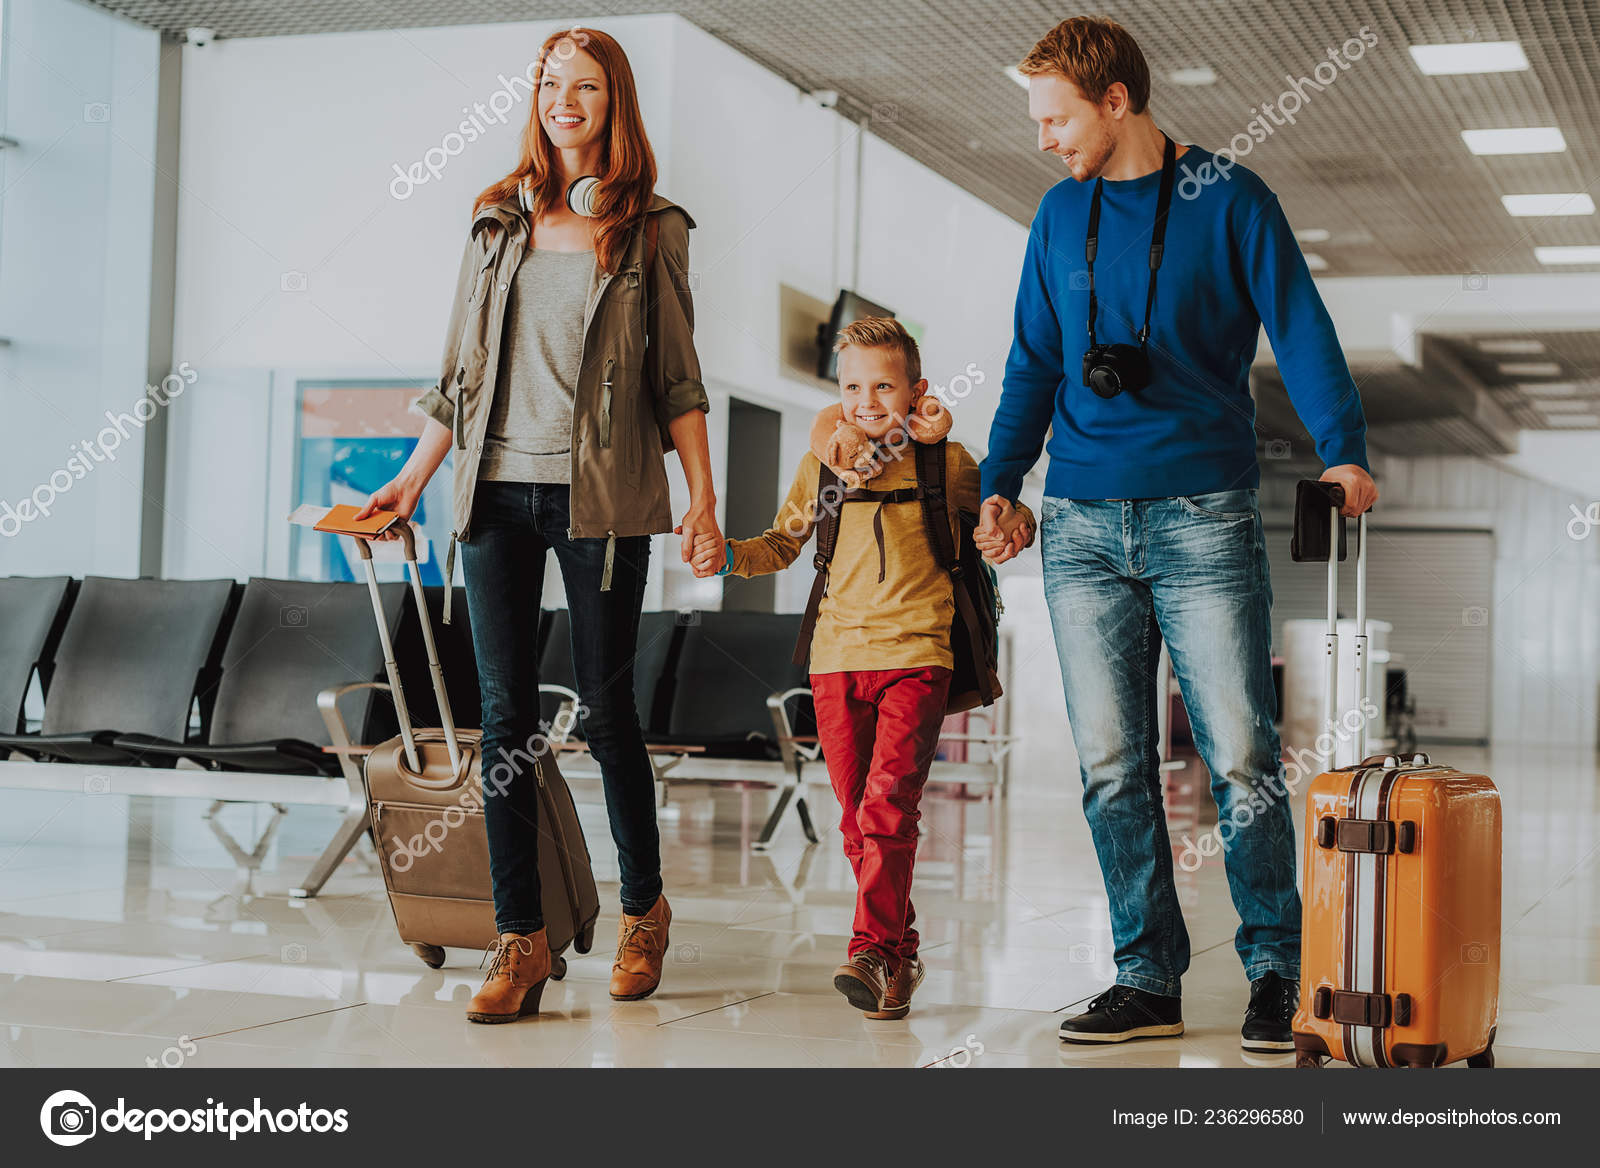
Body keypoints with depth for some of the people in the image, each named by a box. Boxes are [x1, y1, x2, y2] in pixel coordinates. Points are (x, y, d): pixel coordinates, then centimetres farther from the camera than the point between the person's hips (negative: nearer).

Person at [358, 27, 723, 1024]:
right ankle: (522, 939, 4)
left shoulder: (652, 230, 5)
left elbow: (677, 378, 4)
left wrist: (704, 492, -3)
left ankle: (645, 908, 21)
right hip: (497, 491, 3)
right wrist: (415, 475, 13)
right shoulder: (500, 219, 13)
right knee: (507, 711, -1)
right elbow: (464, 367, 17)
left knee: (606, 707, 1)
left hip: (602, 494, -3)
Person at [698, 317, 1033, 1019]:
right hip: (837, 655, 4)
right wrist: (728, 556, 1)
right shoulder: (822, 465, 11)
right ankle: (901, 952, 18)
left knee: (888, 803, -18)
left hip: (916, 652, -4)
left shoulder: (948, 464, 4)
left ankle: (872, 948, -20)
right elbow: (783, 544, 18)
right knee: (857, 817, 6)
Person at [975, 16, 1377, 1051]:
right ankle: (1149, 979, 11)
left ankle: (1274, 974, 8)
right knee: (1112, 765, 3)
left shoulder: (1228, 199, 1)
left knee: (1241, 757, -5)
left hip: (1204, 519, -4)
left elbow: (1301, 331, -3)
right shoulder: (1060, 216, 14)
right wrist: (1000, 483, 8)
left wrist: (1343, 448, -18)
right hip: (1083, 527, 4)